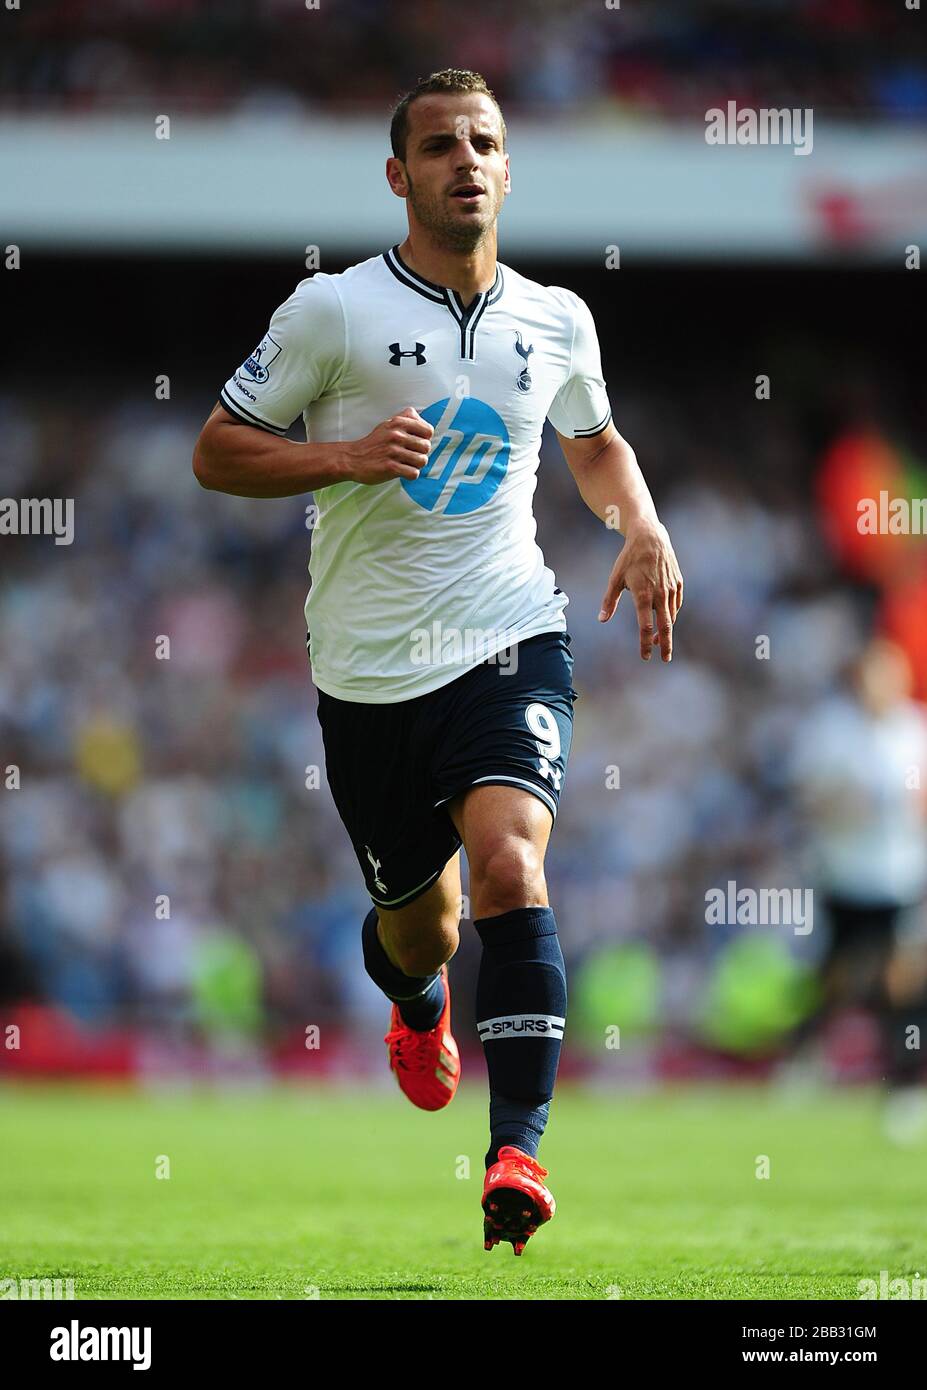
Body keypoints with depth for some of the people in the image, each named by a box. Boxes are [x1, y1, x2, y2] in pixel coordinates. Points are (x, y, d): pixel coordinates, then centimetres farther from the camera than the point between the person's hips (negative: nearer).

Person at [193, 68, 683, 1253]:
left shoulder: (555, 321, 6)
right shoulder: (333, 310, -5)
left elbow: (596, 441, 27)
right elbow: (215, 452, 0)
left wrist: (643, 528, 7)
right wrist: (346, 456, -16)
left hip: (509, 641, 0)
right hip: (367, 666, 0)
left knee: (510, 859, -26)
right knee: (420, 927, 12)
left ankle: (519, 1150, -29)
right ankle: (416, 1004, 52)